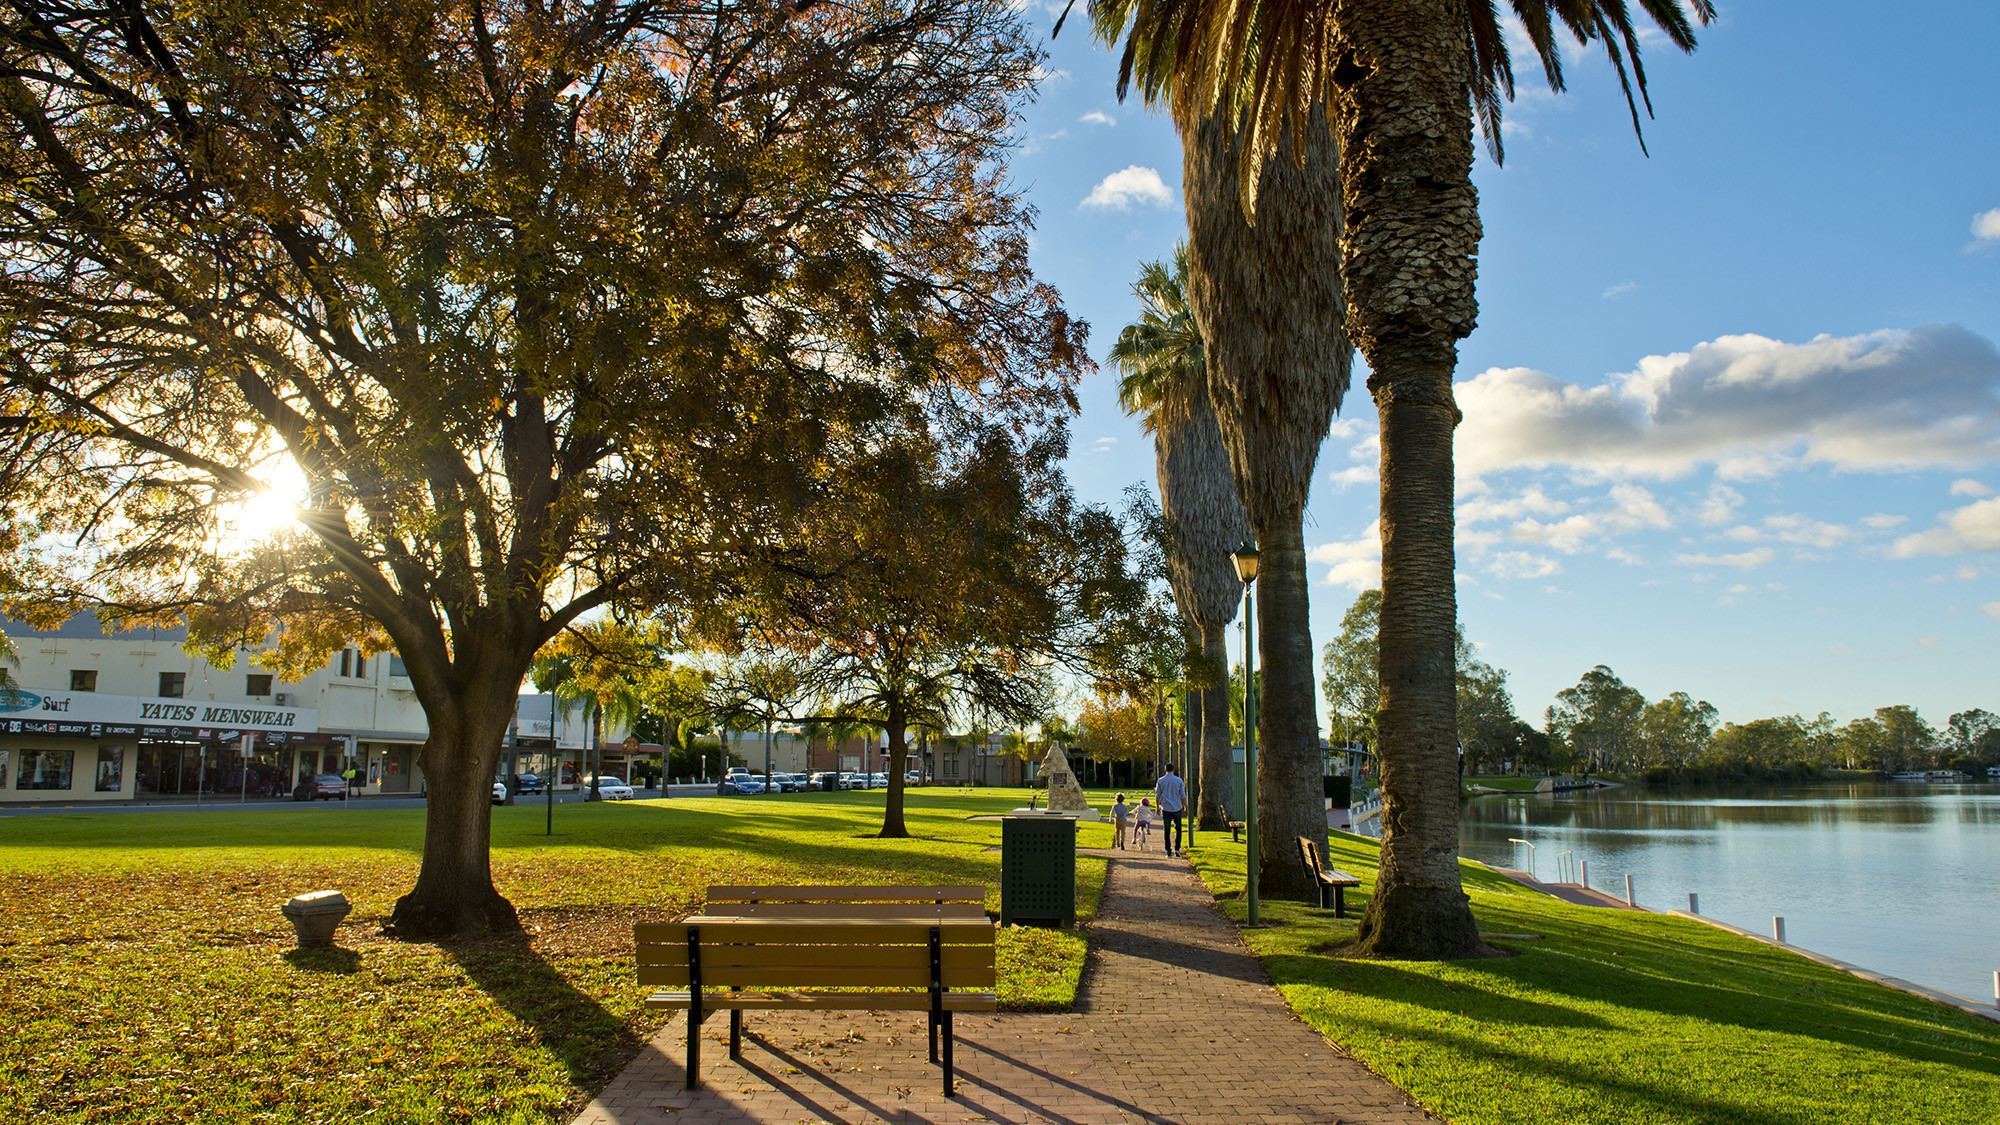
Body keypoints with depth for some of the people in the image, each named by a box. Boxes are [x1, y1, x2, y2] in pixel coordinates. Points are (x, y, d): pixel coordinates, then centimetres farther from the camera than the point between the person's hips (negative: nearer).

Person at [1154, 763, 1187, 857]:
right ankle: (1177, 848, 0)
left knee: (1166, 831, 4)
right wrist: (1186, 808, 5)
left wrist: (1157, 807, 17)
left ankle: (1168, 851, 2)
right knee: (1178, 829, 13)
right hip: (1177, 808, 0)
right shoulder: (1178, 780, -1)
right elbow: (1183, 796, -1)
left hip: (1165, 808, 0)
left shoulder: (1161, 781, 0)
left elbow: (1157, 796, 5)